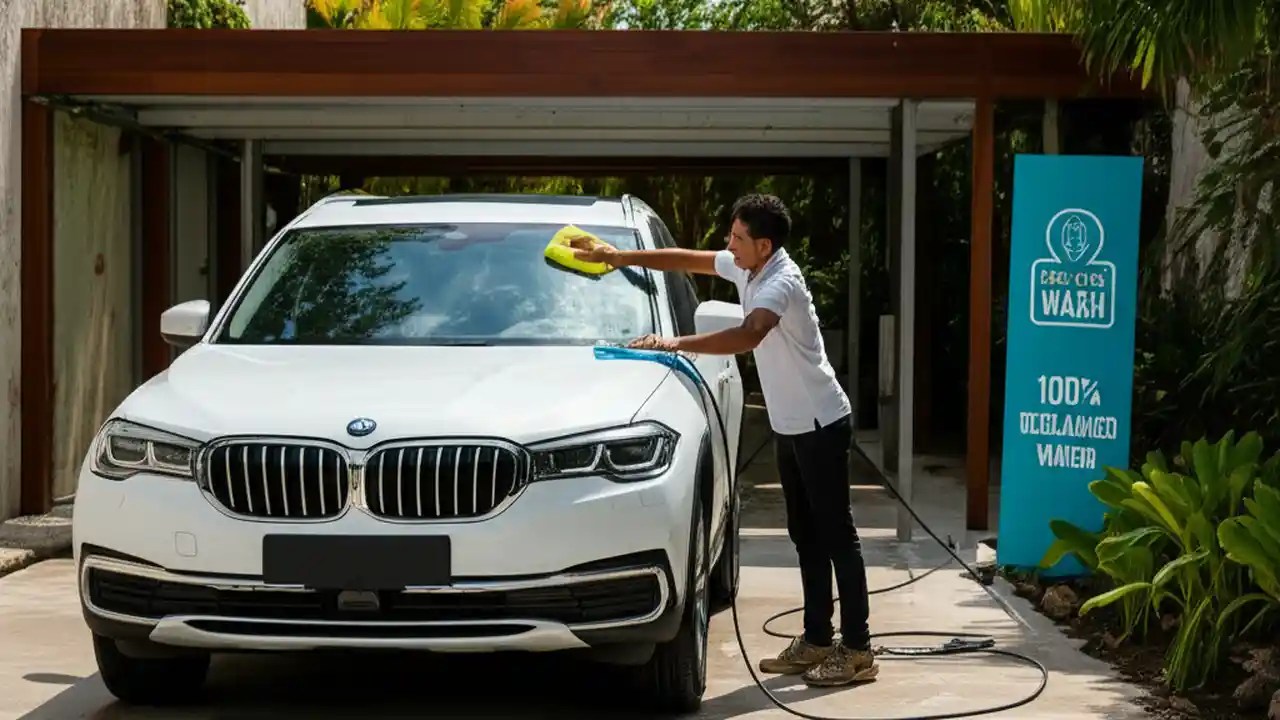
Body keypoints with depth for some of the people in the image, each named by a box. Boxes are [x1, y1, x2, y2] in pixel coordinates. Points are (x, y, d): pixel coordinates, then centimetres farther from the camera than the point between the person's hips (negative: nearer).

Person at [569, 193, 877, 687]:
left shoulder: (781, 282, -24)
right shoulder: (745, 268, 4)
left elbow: (748, 336, -40)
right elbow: (688, 260, 16)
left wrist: (677, 344, -41)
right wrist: (620, 257, 12)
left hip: (820, 424, -10)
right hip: (789, 425, 10)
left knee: (835, 535, -7)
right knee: (805, 535, 12)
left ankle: (858, 650, -3)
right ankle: (817, 641, 18)